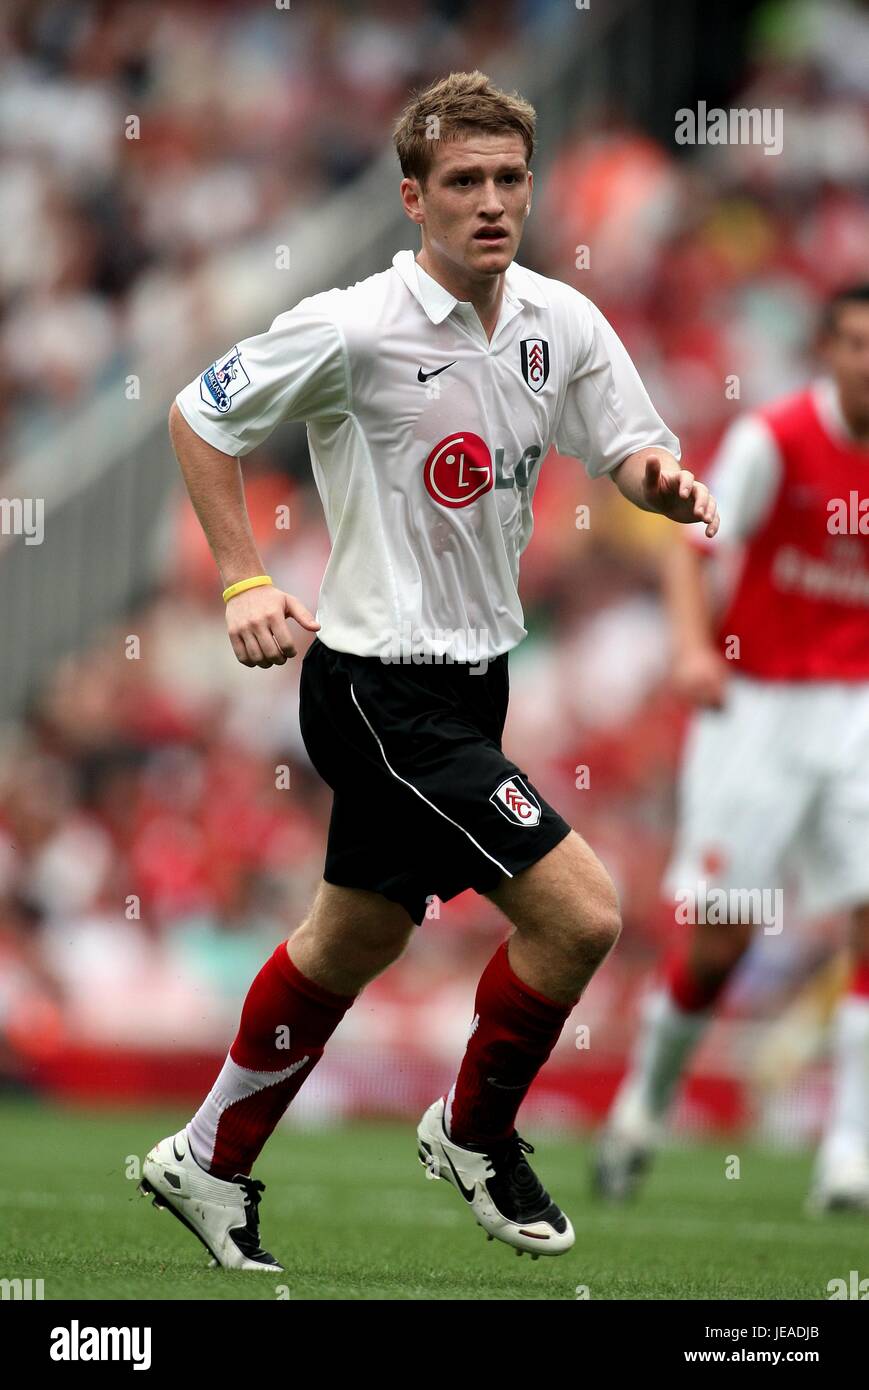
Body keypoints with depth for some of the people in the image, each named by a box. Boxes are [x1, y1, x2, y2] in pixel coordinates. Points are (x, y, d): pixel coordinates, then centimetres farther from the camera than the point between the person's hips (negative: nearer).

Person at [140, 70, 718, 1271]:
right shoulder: (354, 328, -17)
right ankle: (476, 1134, 11)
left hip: (469, 683, 8)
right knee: (580, 912, -14)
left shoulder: (564, 324, -1)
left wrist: (663, 482, -17)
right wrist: (244, 581, -11)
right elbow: (199, 418, -5)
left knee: (355, 940, 20)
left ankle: (209, 1166, 36)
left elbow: (629, 451, 7)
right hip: (379, 687, -8)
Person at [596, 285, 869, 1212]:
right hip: (757, 704, -3)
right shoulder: (774, 438, -9)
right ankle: (643, 1104, 25)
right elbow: (693, 545, -11)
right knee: (721, 931, -1)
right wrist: (693, 647, -27)